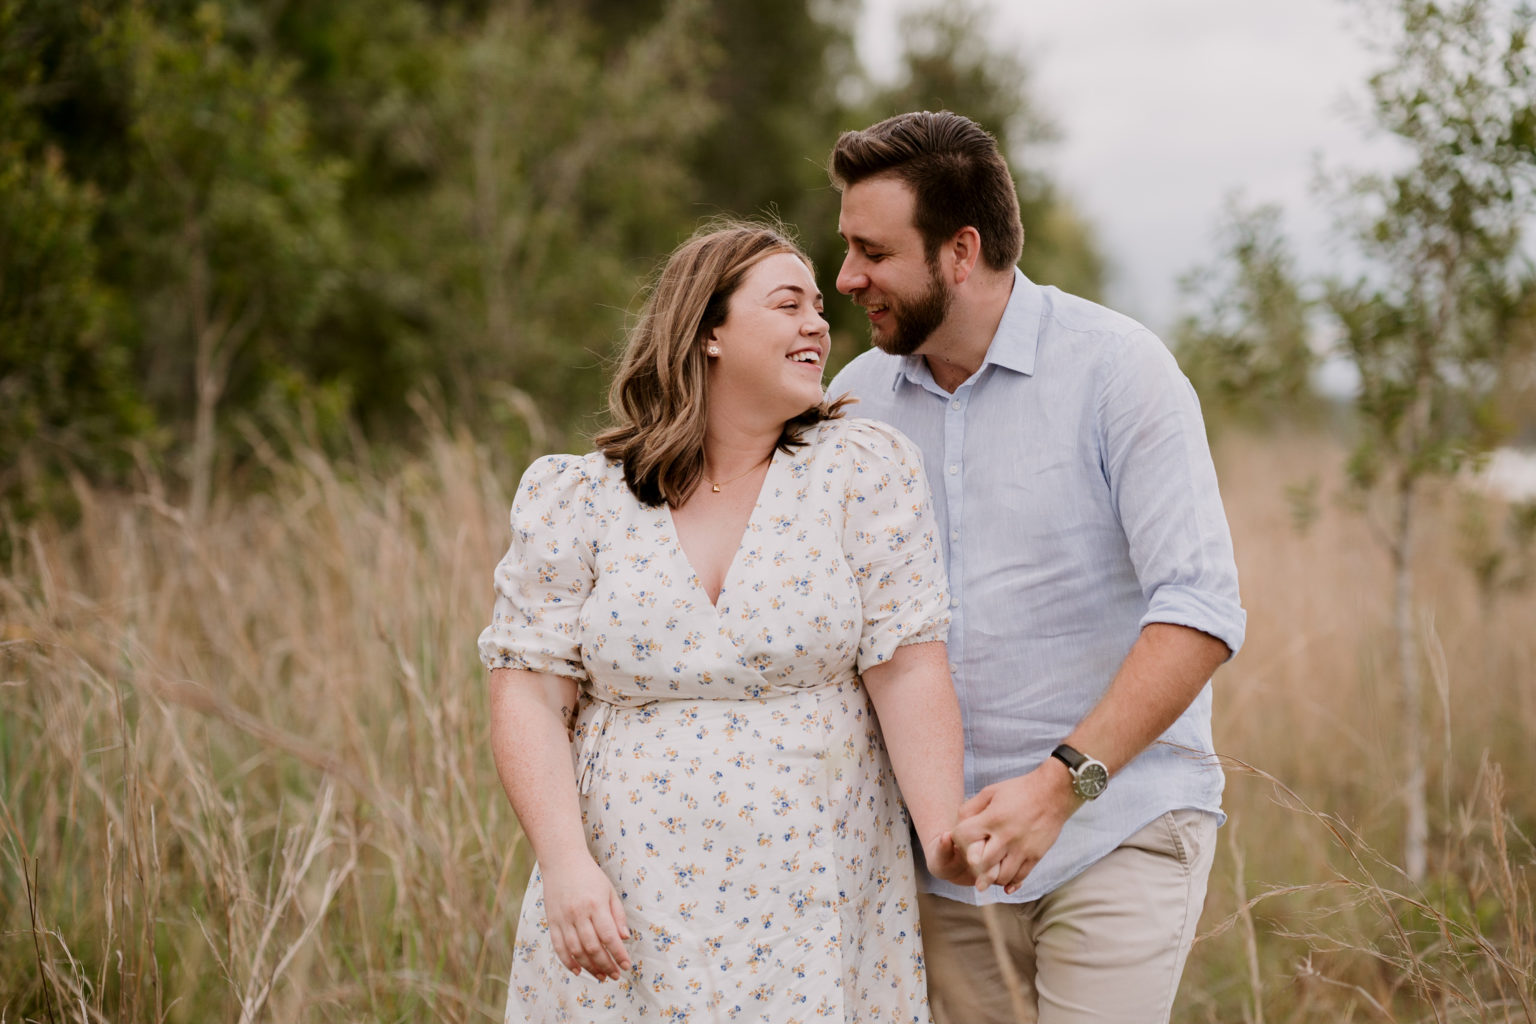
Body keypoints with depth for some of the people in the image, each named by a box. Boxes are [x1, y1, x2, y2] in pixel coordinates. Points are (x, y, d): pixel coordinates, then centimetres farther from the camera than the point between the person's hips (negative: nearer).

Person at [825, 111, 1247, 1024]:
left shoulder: (1116, 368, -9)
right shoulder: (858, 398, 6)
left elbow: (1200, 610, -17)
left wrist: (1063, 779, -25)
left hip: (1118, 828, -4)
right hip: (946, 842, 5)